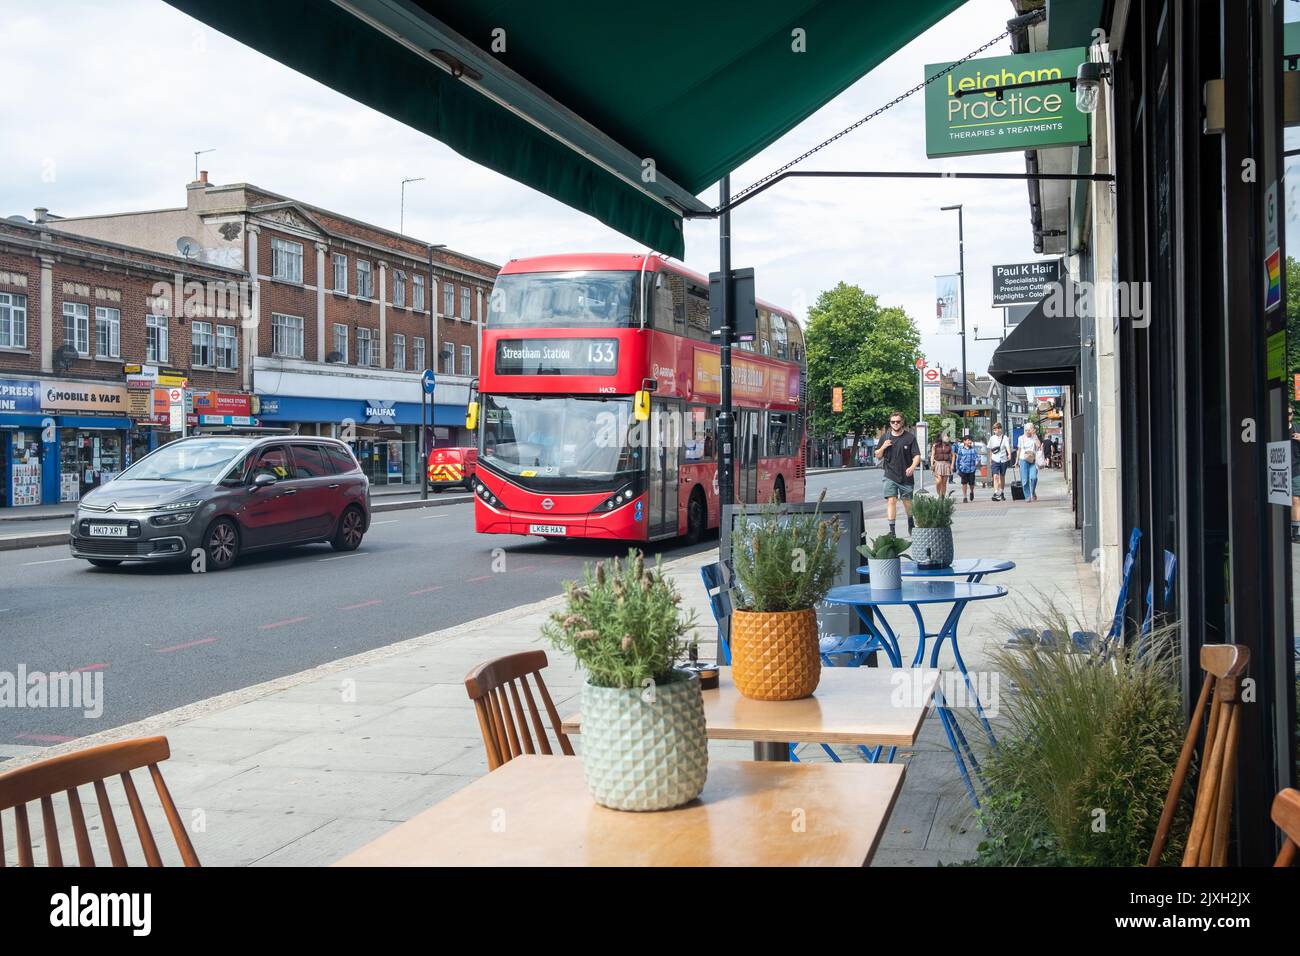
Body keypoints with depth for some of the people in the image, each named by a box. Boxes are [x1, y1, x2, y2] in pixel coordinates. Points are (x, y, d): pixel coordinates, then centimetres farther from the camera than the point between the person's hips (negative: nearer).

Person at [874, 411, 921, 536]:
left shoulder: (910, 437, -1)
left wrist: (912, 467, -23)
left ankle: (911, 524, 37)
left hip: (906, 476, 0)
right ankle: (892, 530, -12)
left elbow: (917, 456, -4)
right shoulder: (885, 437, 5)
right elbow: (878, 456, 11)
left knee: (907, 502, 12)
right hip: (890, 476, 0)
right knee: (891, 501, -11)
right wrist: (883, 447, -9)